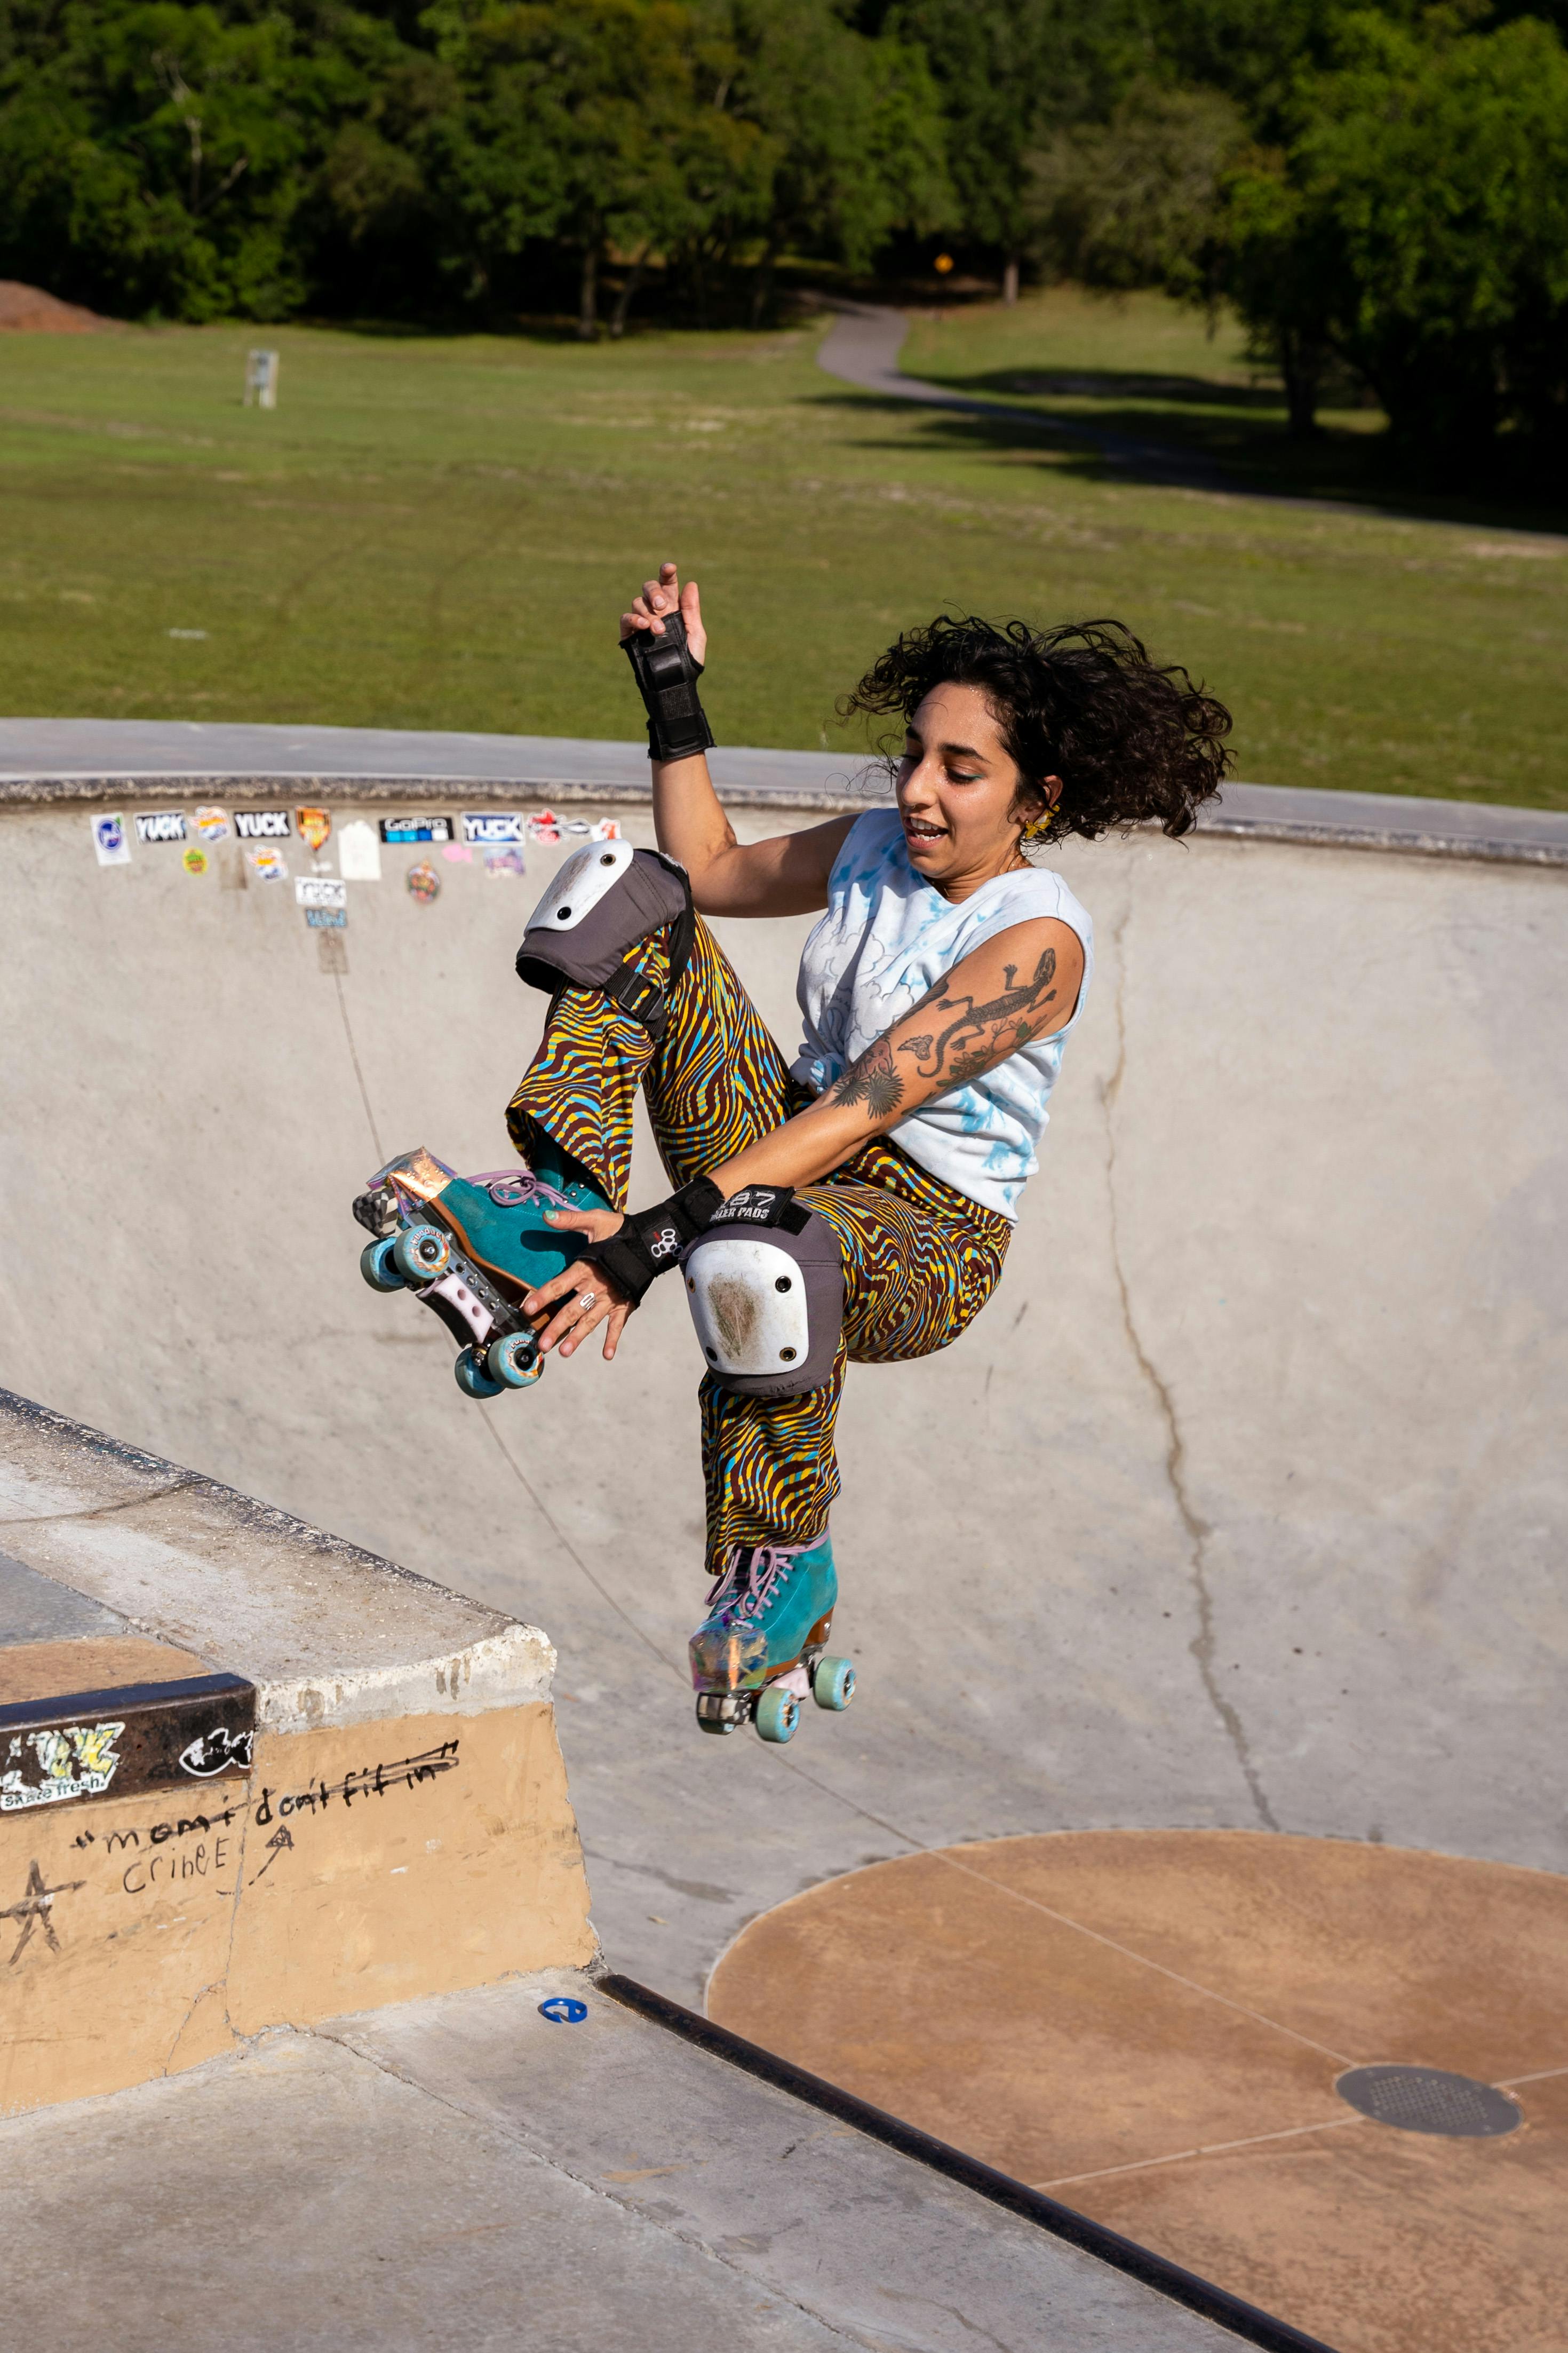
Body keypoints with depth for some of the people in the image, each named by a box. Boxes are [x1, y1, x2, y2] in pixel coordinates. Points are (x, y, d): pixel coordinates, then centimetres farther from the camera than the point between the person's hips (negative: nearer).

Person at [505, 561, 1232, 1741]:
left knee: (766, 1254, -45)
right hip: (796, 1151, 7)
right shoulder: (878, 849, 2)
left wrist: (661, 1236, -36)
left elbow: (858, 1113, -30)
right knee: (628, 899, -6)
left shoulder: (1038, 941, -21)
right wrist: (676, 695, 13)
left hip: (926, 1241, -7)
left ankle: (787, 1566, -18)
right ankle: (567, 1203, -22)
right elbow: (713, 869, 22)